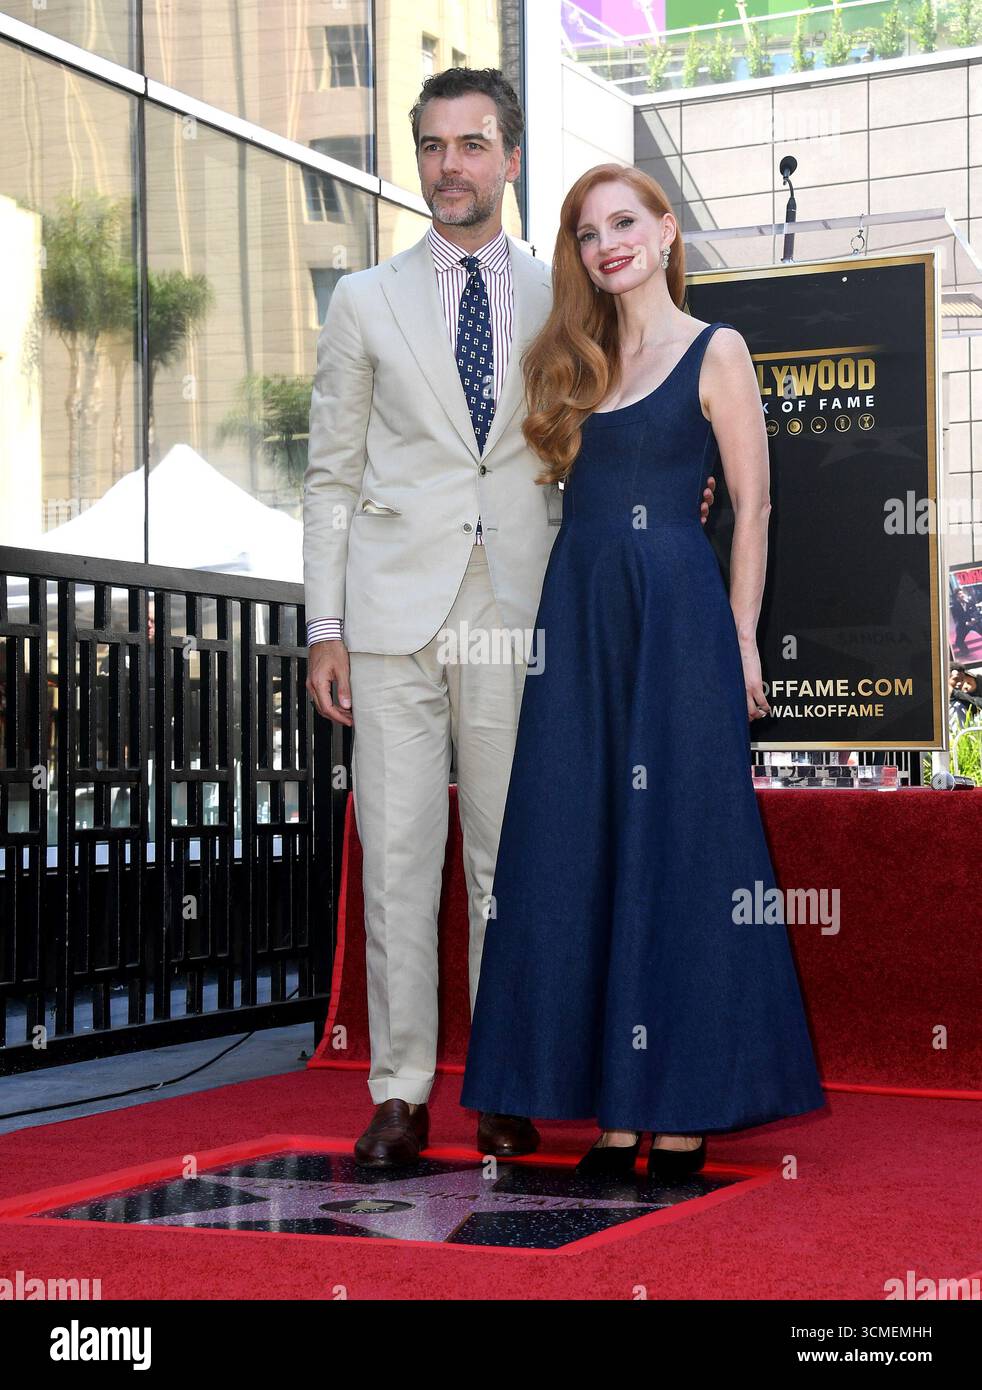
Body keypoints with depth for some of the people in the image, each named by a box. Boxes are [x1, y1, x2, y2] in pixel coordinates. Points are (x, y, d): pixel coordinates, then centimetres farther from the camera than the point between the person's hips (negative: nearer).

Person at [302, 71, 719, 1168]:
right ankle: (400, 1091, 6)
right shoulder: (365, 302, 10)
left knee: (508, 859, 4)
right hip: (394, 613, 0)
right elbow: (332, 476, 8)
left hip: (516, 613, 1)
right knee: (398, 858, -1)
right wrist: (324, 626, 1)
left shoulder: (559, 305, 12)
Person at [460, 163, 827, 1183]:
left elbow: (752, 505, -2)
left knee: (674, 852, -4)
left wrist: (740, 641, -7)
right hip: (577, 618, 6)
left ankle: (685, 1112, 3)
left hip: (676, 612, -6)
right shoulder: (577, 362, 16)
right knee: (583, 859, 3)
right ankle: (615, 1108, 9)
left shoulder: (714, 352, 1)